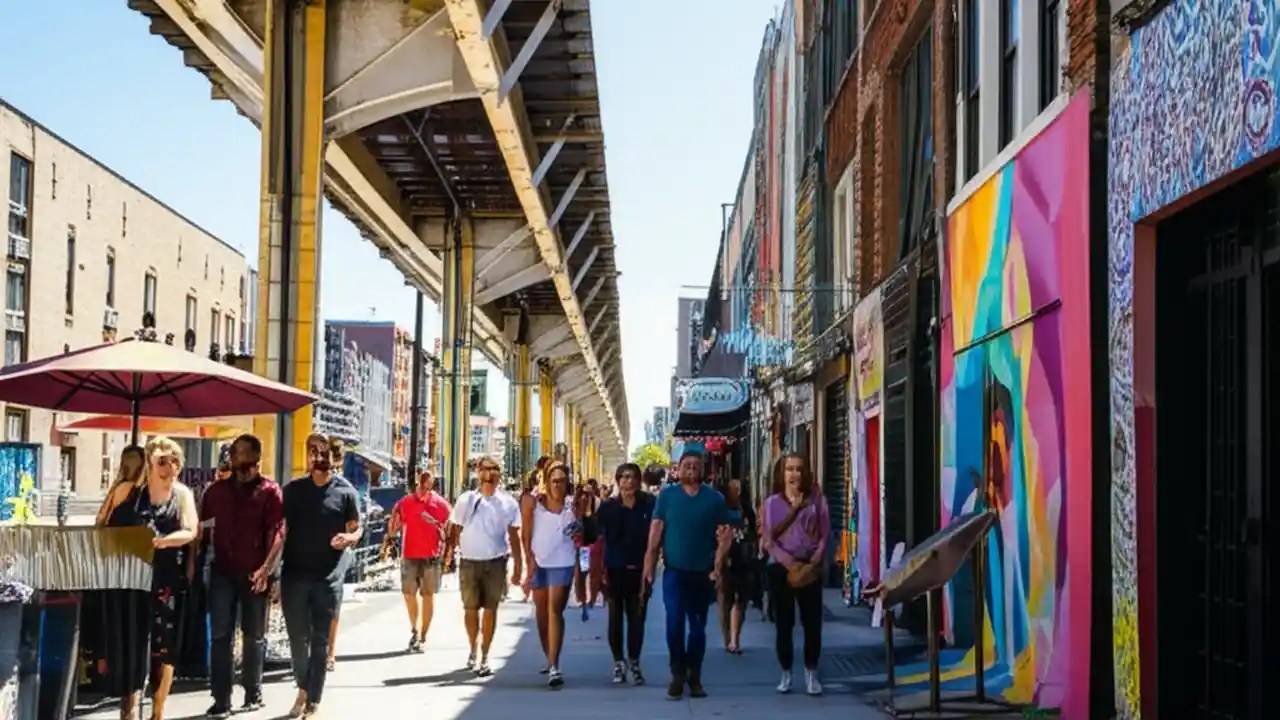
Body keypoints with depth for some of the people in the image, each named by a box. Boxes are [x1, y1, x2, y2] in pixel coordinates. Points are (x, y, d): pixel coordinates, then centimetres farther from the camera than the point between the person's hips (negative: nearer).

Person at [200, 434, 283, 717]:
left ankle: (253, 695, 17)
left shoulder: (269, 490, 0)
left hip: (255, 574, -3)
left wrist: (266, 568, -20)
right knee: (219, 636, -2)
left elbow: (278, 532, -8)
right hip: (223, 572, 3)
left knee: (254, 636, 7)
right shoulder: (216, 490, 12)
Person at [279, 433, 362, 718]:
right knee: (297, 637, 7)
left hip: (329, 577, -2)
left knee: (320, 640, 3)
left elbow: (357, 530, 5)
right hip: (294, 574, 2)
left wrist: (347, 538, -19)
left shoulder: (346, 492, 0)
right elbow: (281, 530, 7)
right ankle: (303, 688, 29)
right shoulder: (293, 489, 5)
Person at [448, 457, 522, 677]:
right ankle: (473, 650, 27)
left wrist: (518, 567, 2)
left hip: (495, 562, 0)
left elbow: (514, 536, 5)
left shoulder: (508, 503, 3)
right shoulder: (466, 500, 4)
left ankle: (484, 657, 7)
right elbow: (456, 531, 7)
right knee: (470, 609, 8)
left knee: (490, 610, 1)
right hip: (469, 562, 1)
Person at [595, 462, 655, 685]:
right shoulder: (608, 507, 0)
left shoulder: (648, 505, 0)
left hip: (639, 570, 0)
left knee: (637, 618, 3)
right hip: (615, 569, 0)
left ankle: (634, 663, 14)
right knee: (616, 617, 6)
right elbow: (602, 538, -2)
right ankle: (619, 662, 16)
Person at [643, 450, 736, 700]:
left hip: (703, 572, 2)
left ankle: (694, 677, 19)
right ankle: (678, 674, 2)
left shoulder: (714, 498, 2)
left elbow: (724, 535, 2)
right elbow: (655, 532, -2)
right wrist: (649, 566, -8)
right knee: (675, 622, -10)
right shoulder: (667, 495, 1)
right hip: (674, 571, -1)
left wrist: (717, 566, -8)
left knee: (698, 626, 9)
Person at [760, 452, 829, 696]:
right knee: (783, 623, 4)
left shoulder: (816, 499, 4)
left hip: (810, 568, 0)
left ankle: (811, 673, 9)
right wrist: (790, 563, -14)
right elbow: (768, 539, -2)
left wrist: (813, 563, -11)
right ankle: (786, 673, 12)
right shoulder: (772, 502, 4)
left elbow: (825, 534, 1)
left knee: (812, 622, -1)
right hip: (781, 568, 0)